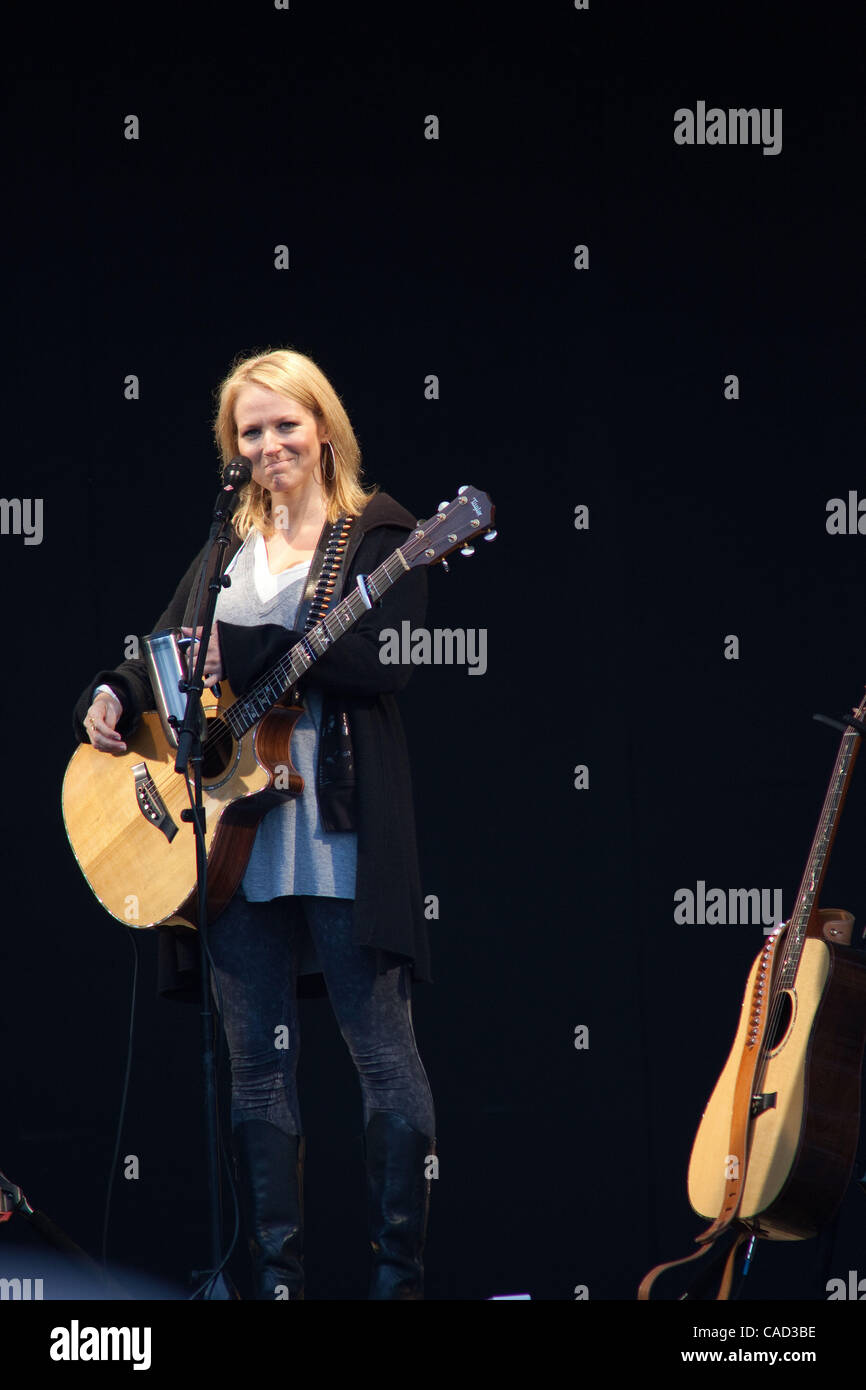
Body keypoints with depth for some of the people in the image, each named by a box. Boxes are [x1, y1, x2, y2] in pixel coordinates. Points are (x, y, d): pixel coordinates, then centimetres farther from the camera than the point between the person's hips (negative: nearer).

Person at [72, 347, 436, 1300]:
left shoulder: (379, 536, 0)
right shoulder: (227, 548, 18)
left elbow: (382, 663, -14)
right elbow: (169, 655, 17)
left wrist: (244, 651, -17)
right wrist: (112, 696, -4)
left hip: (340, 829, -6)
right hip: (231, 828, 6)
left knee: (383, 1051, -5)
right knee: (257, 1062, 5)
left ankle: (400, 1275, 1)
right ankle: (276, 1278, 10)